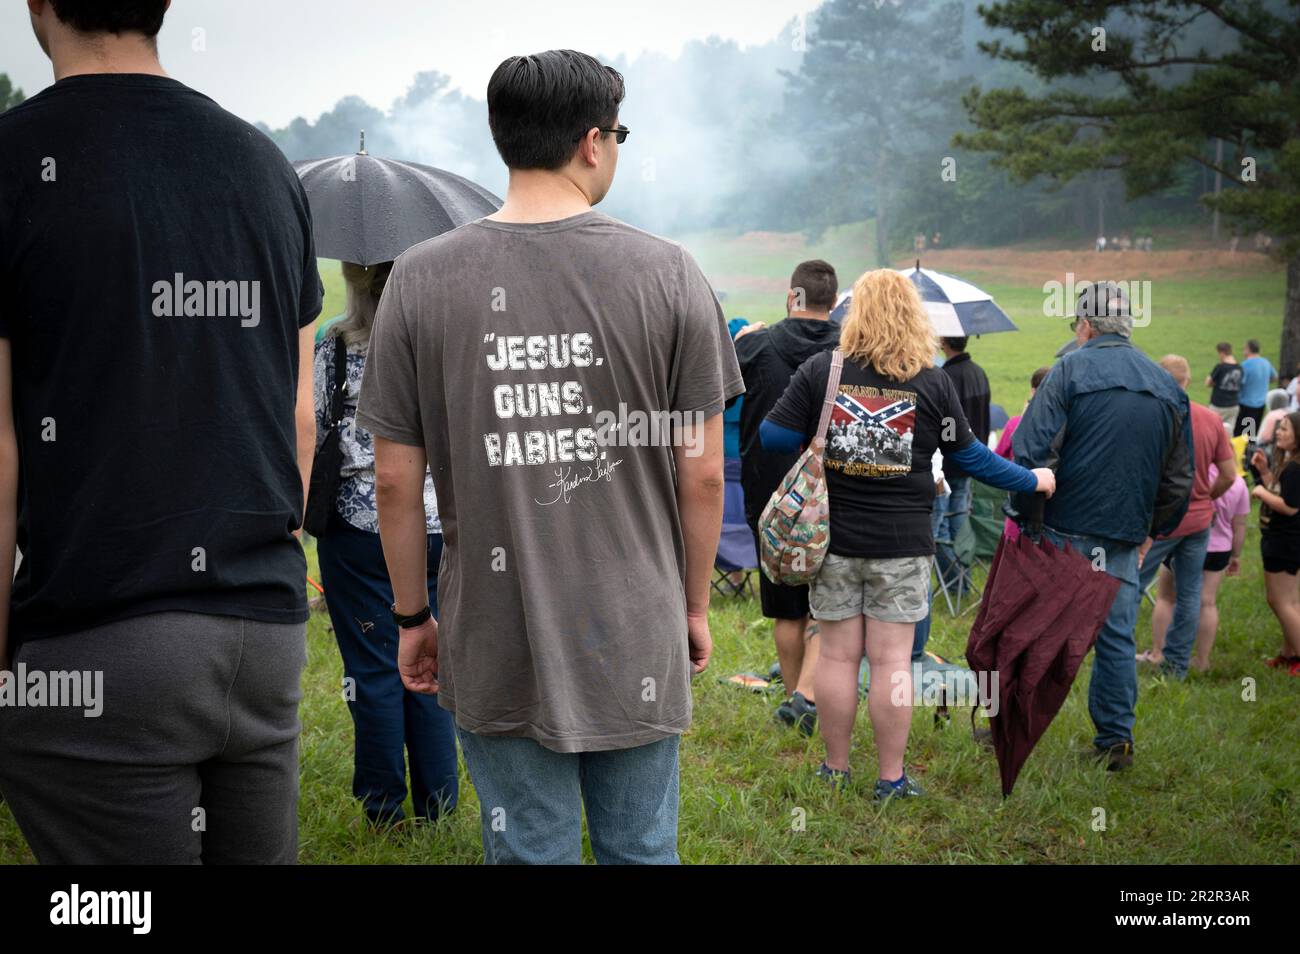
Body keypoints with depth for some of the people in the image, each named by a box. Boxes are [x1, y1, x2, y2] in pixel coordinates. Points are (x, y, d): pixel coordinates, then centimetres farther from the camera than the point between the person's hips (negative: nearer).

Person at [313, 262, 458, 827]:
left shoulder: (337, 347, -9)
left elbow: (308, 434, -6)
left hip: (362, 526, -3)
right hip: (440, 526, 3)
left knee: (375, 671, 6)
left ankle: (383, 807, 13)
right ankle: (438, 803, 16)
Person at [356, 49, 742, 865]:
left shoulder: (421, 280, -4)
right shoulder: (668, 274, -6)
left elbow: (397, 480, -1)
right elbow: (703, 472, -2)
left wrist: (413, 617, 11)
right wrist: (696, 605, 12)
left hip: (496, 651, 0)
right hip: (639, 643, 0)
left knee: (531, 851, 10)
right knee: (641, 849, 14)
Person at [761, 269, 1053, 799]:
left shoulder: (819, 371, -4)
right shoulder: (933, 382, -3)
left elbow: (774, 436, -4)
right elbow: (969, 456, 6)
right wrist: (1031, 480, 20)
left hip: (834, 538, 1)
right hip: (902, 544, -1)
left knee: (837, 656, 8)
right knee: (891, 661, 4)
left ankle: (835, 769, 19)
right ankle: (891, 778, 10)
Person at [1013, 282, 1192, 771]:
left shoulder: (1070, 370, -6)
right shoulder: (1168, 388, 10)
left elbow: (1032, 451, -13)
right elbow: (1180, 478, 14)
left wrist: (1024, 513, -3)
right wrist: (1153, 528, 23)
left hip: (1064, 528, -4)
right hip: (1125, 537, 4)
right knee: (1117, 638, 10)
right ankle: (1115, 739, 10)